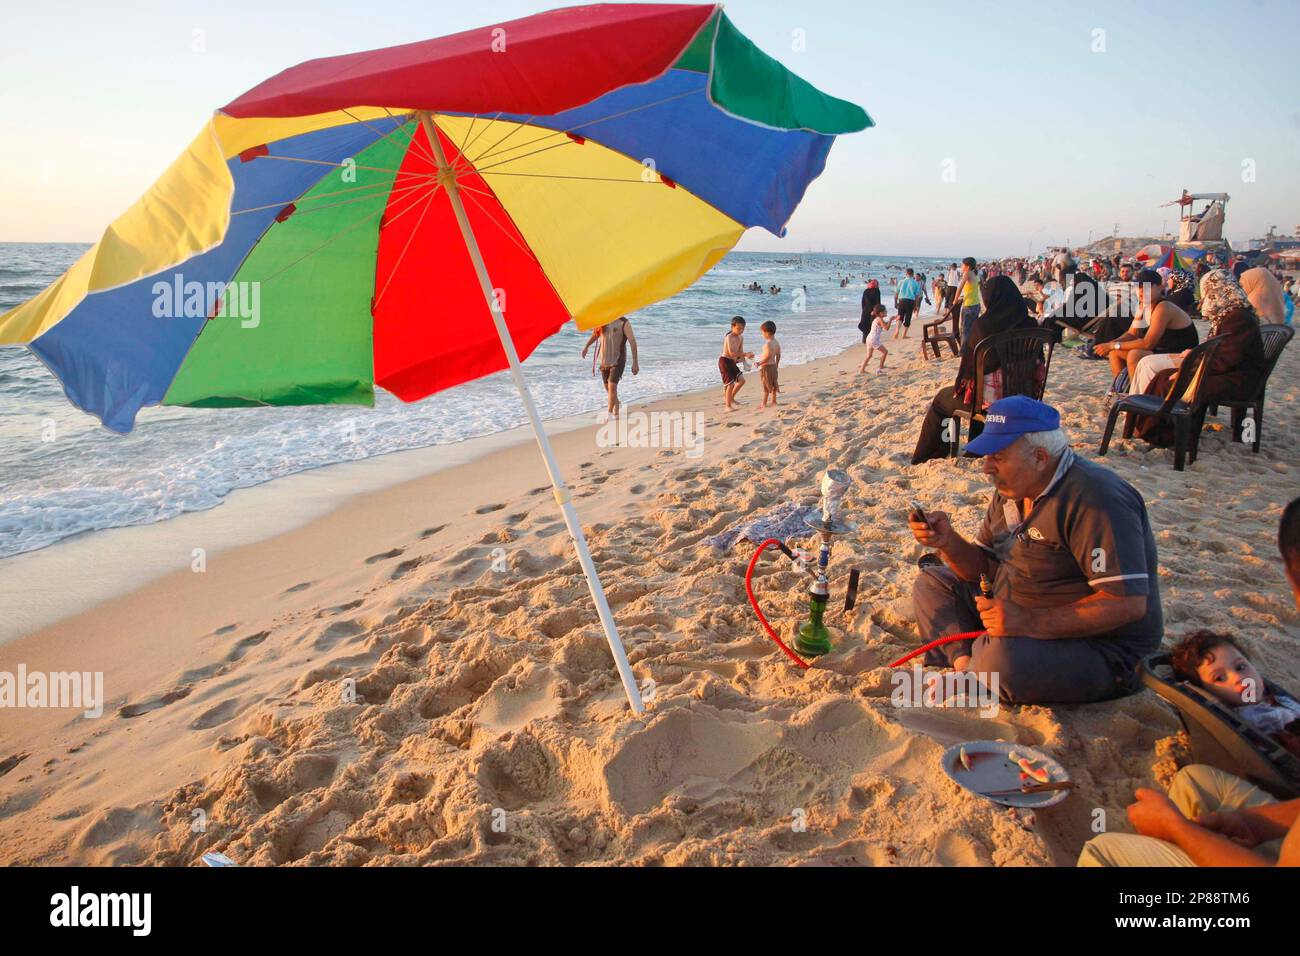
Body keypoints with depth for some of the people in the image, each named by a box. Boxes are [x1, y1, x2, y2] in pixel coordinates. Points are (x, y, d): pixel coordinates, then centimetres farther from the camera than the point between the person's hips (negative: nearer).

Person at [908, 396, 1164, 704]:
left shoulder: (1095, 499, -24)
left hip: (1098, 648, -9)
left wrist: (1032, 622, -36)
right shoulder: (1012, 490, 5)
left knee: (1002, 658, -36)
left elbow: (1128, 603, -30)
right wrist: (947, 542, -11)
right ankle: (964, 664, -14)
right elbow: (983, 568, 10)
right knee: (930, 582, 7)